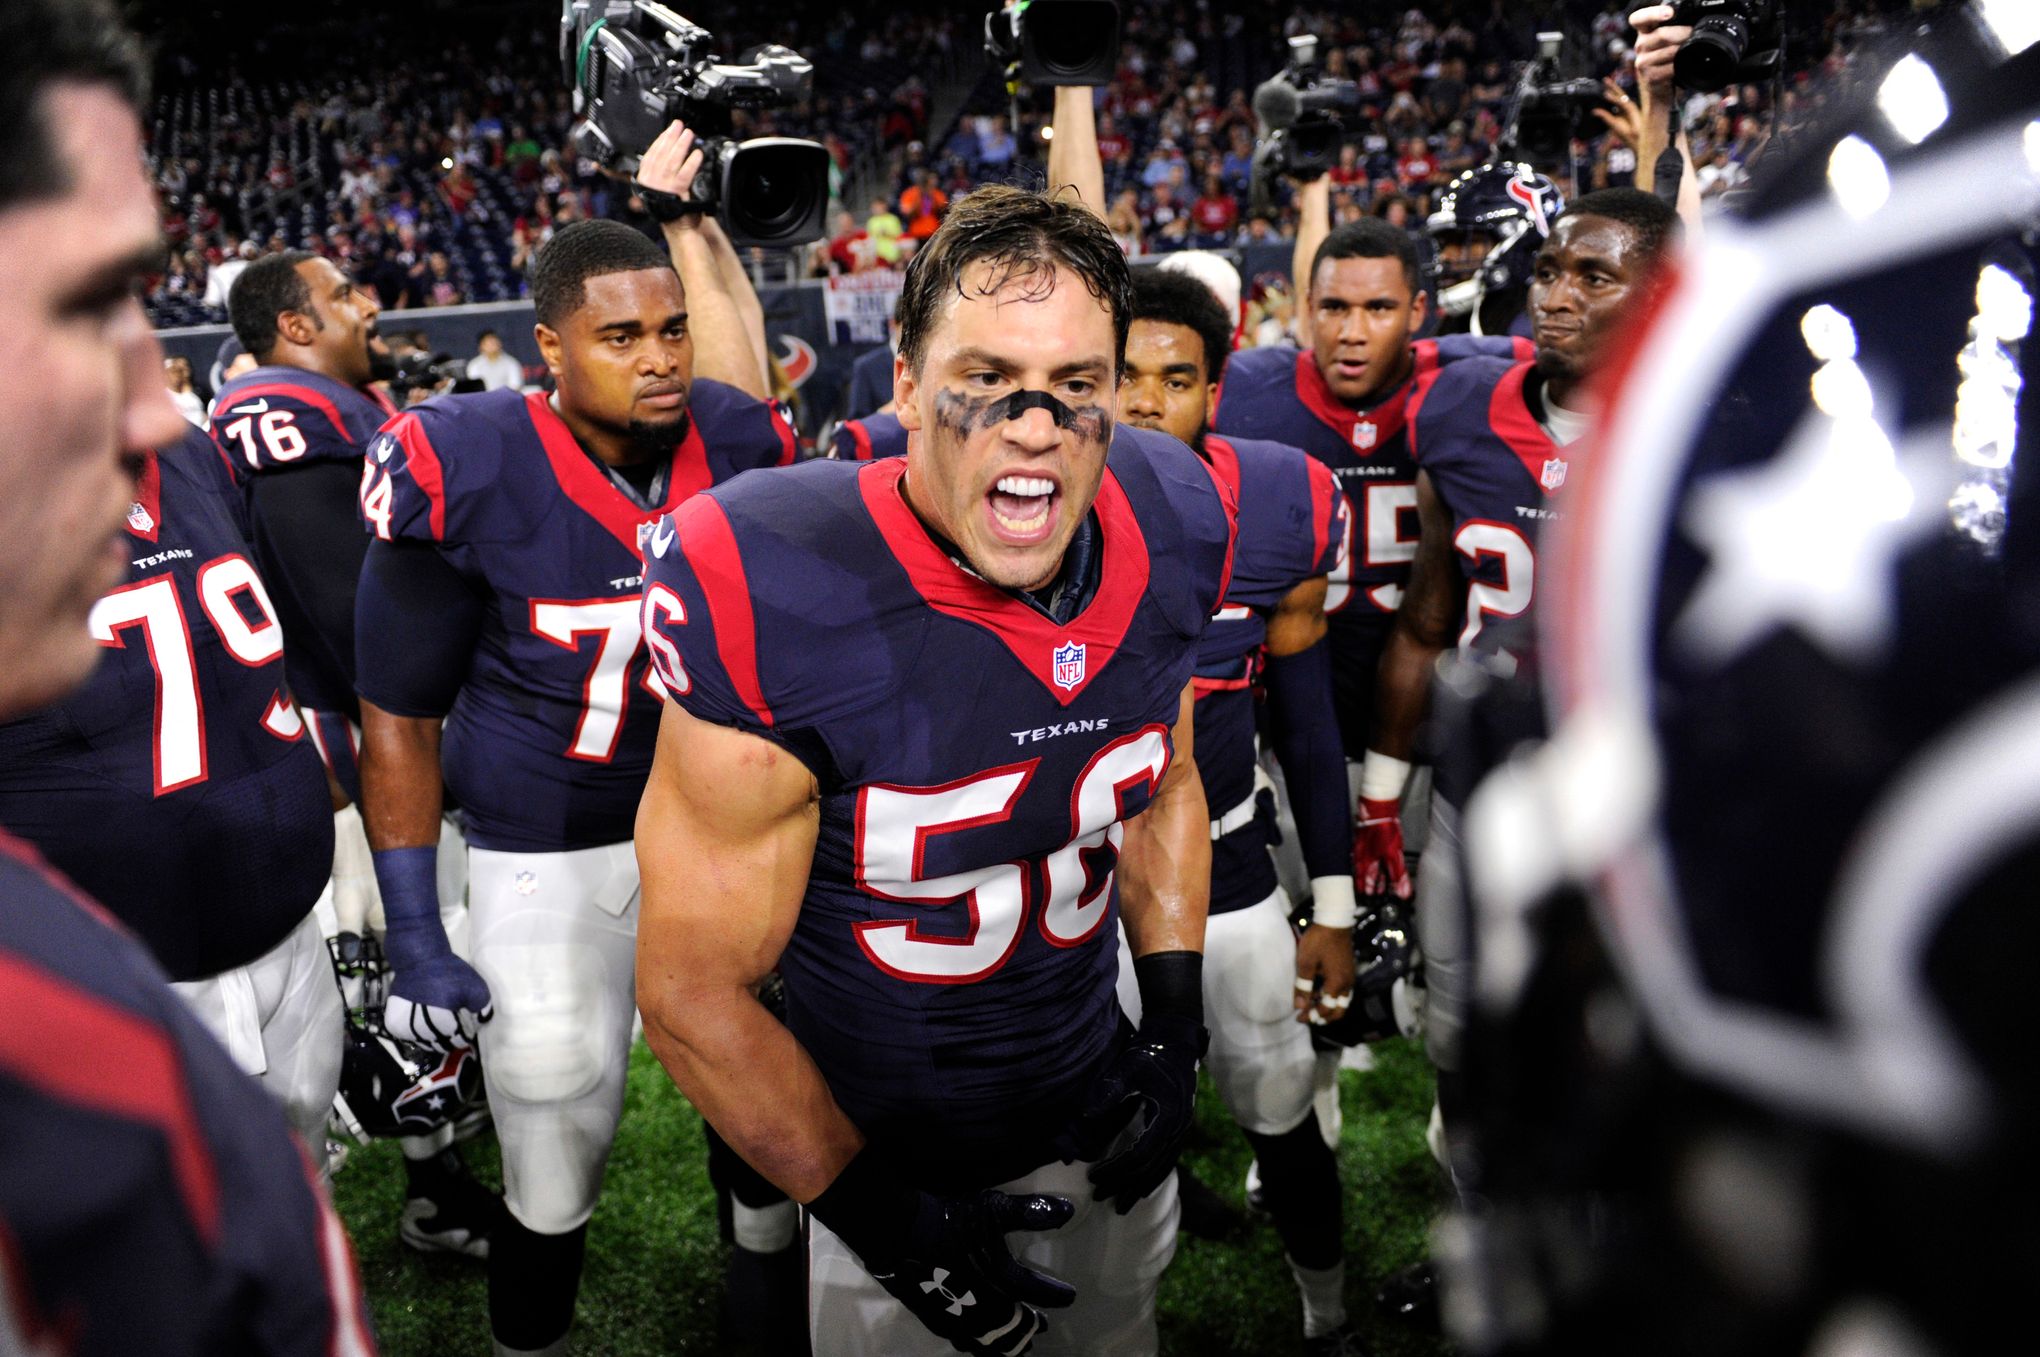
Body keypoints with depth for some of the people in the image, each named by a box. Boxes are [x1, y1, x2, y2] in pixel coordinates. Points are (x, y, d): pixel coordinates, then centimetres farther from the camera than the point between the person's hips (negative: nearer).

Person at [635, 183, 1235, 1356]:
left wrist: (1176, 1025, -1)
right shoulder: (778, 605, -28)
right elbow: (693, 991, -20)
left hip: (1105, 1123, 5)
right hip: (885, 1158, -5)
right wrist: (882, 1216, -16)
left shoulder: (1168, 538, -12)